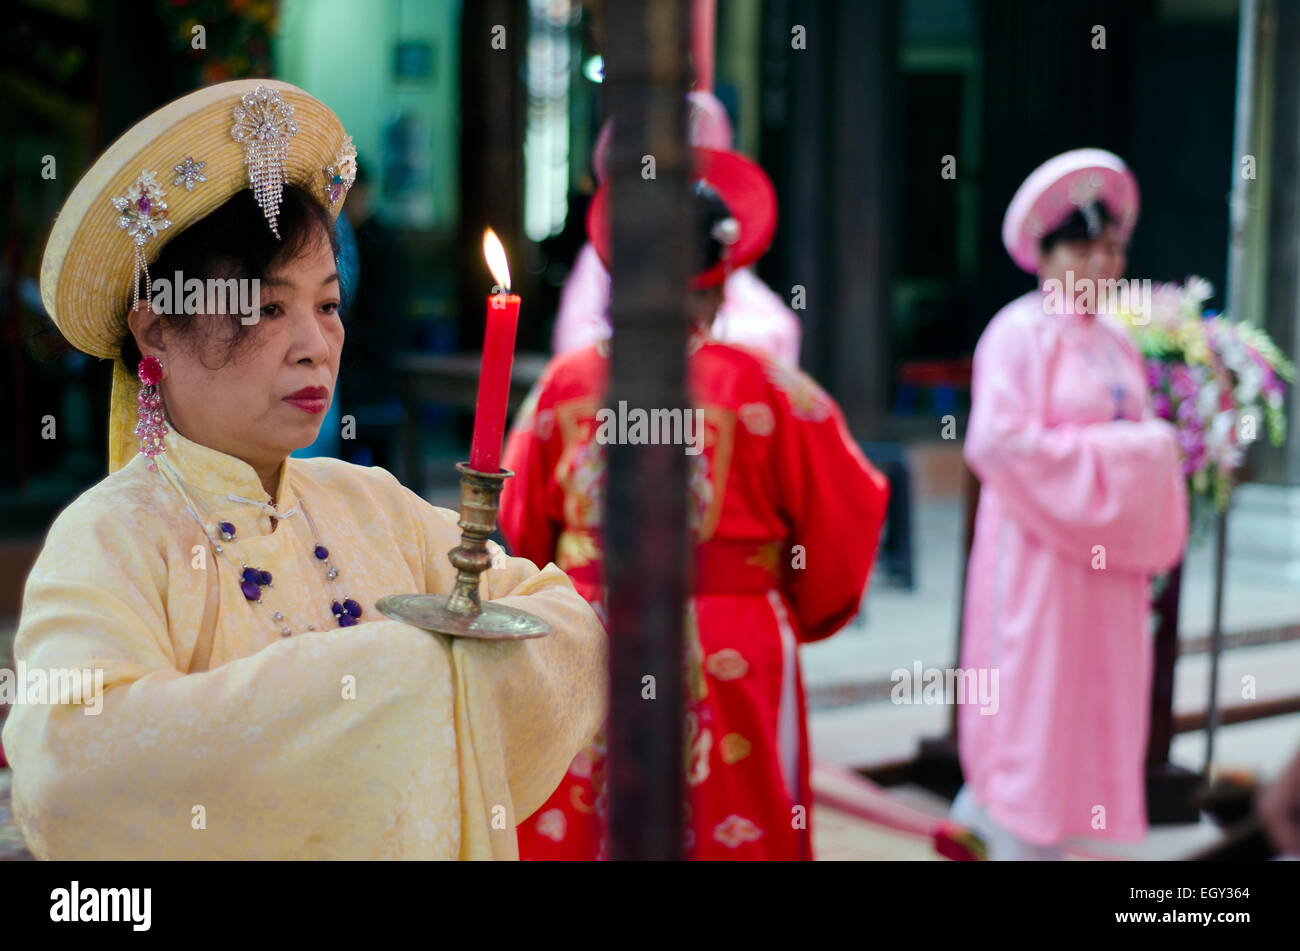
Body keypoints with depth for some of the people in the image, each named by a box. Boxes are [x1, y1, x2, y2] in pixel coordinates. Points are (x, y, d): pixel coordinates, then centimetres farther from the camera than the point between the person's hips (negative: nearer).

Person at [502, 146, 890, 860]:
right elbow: (847, 518, -3)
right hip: (732, 660, -2)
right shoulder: (768, 391, -9)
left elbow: (521, 526, 5)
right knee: (732, 830, 11)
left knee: (569, 829, 14)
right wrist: (804, 615, 15)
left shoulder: (565, 382, -3)